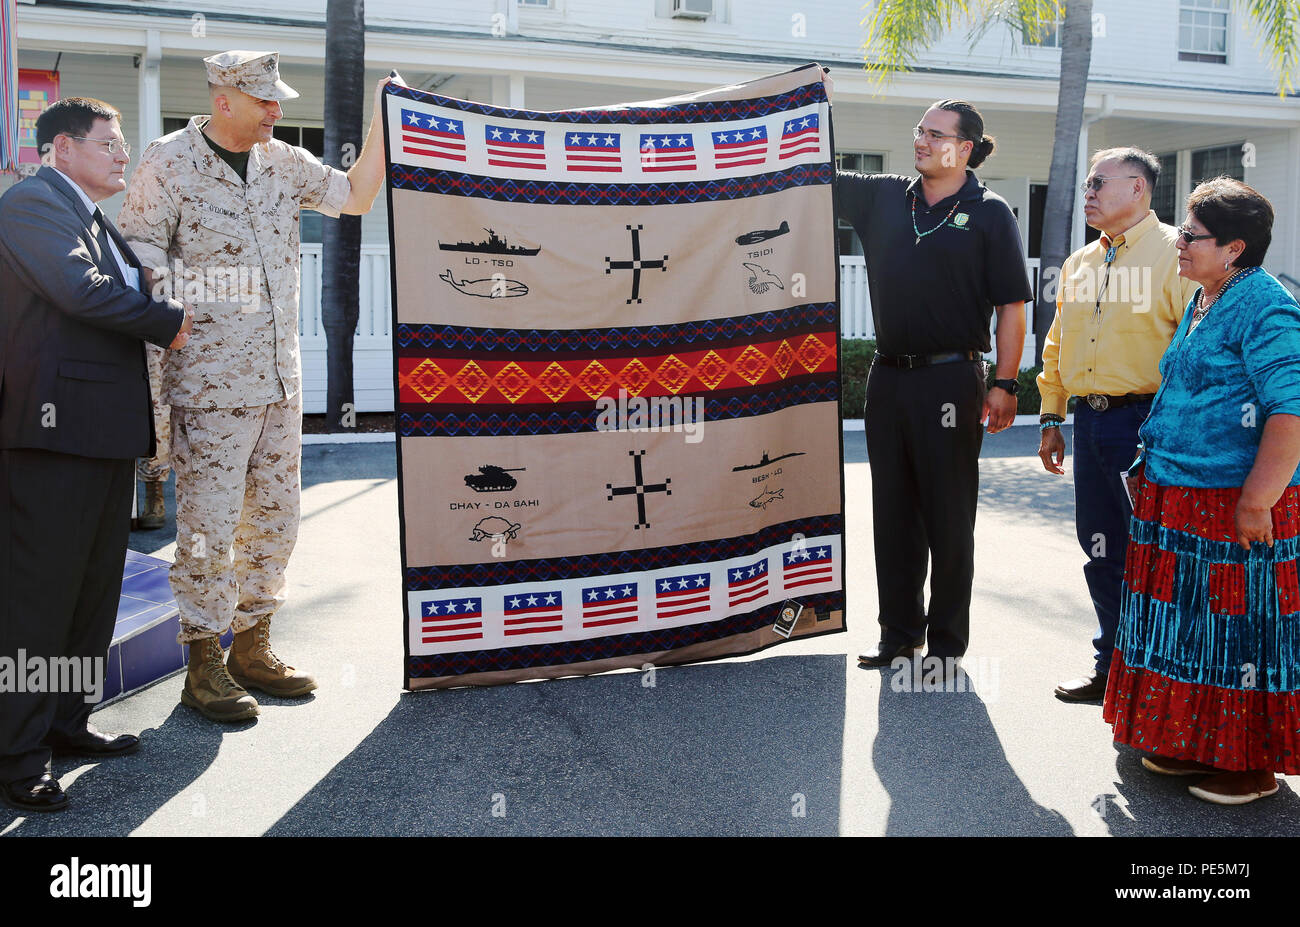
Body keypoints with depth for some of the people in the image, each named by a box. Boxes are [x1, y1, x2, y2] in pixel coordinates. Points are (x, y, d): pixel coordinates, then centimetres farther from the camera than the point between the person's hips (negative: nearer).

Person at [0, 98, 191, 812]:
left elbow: (125, 296, 27)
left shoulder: (97, 220, 23)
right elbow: (80, 289, -19)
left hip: (107, 428, 10)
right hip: (58, 424, -10)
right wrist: (168, 323, -8)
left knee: (95, 585, 14)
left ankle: (66, 722, 26)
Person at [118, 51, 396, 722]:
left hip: (280, 378, 7)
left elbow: (354, 196, 17)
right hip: (209, 384, -7)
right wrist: (178, 315, -17)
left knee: (274, 518, 12)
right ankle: (204, 665, 11)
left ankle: (252, 647, 25)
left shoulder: (282, 163, 13)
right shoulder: (168, 164, -5)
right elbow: (139, 257, -6)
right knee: (209, 525, -3)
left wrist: (383, 123, 11)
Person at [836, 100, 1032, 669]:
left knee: (948, 516, 2)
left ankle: (947, 642, 16)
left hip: (950, 380, -4)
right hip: (887, 376, 5)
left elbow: (1012, 306, -3)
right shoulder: (883, 198, 11)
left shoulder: (989, 214, 0)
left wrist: (1005, 385, -10)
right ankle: (900, 633, 24)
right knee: (892, 511, 10)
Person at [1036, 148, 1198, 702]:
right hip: (1090, 421, 7)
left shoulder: (1174, 252, -4)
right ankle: (1113, 666, 25)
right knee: (1102, 549, 12)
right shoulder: (1078, 263, 17)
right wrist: (1051, 417, 19)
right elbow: (1057, 344, 22)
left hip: (1145, 421, -6)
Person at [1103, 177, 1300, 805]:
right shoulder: (1201, 303, 14)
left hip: (1234, 508, -9)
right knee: (1189, 629, 15)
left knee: (1241, 634, 3)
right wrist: (1152, 468, 22)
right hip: (1176, 502, 9)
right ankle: (1196, 746, 30)